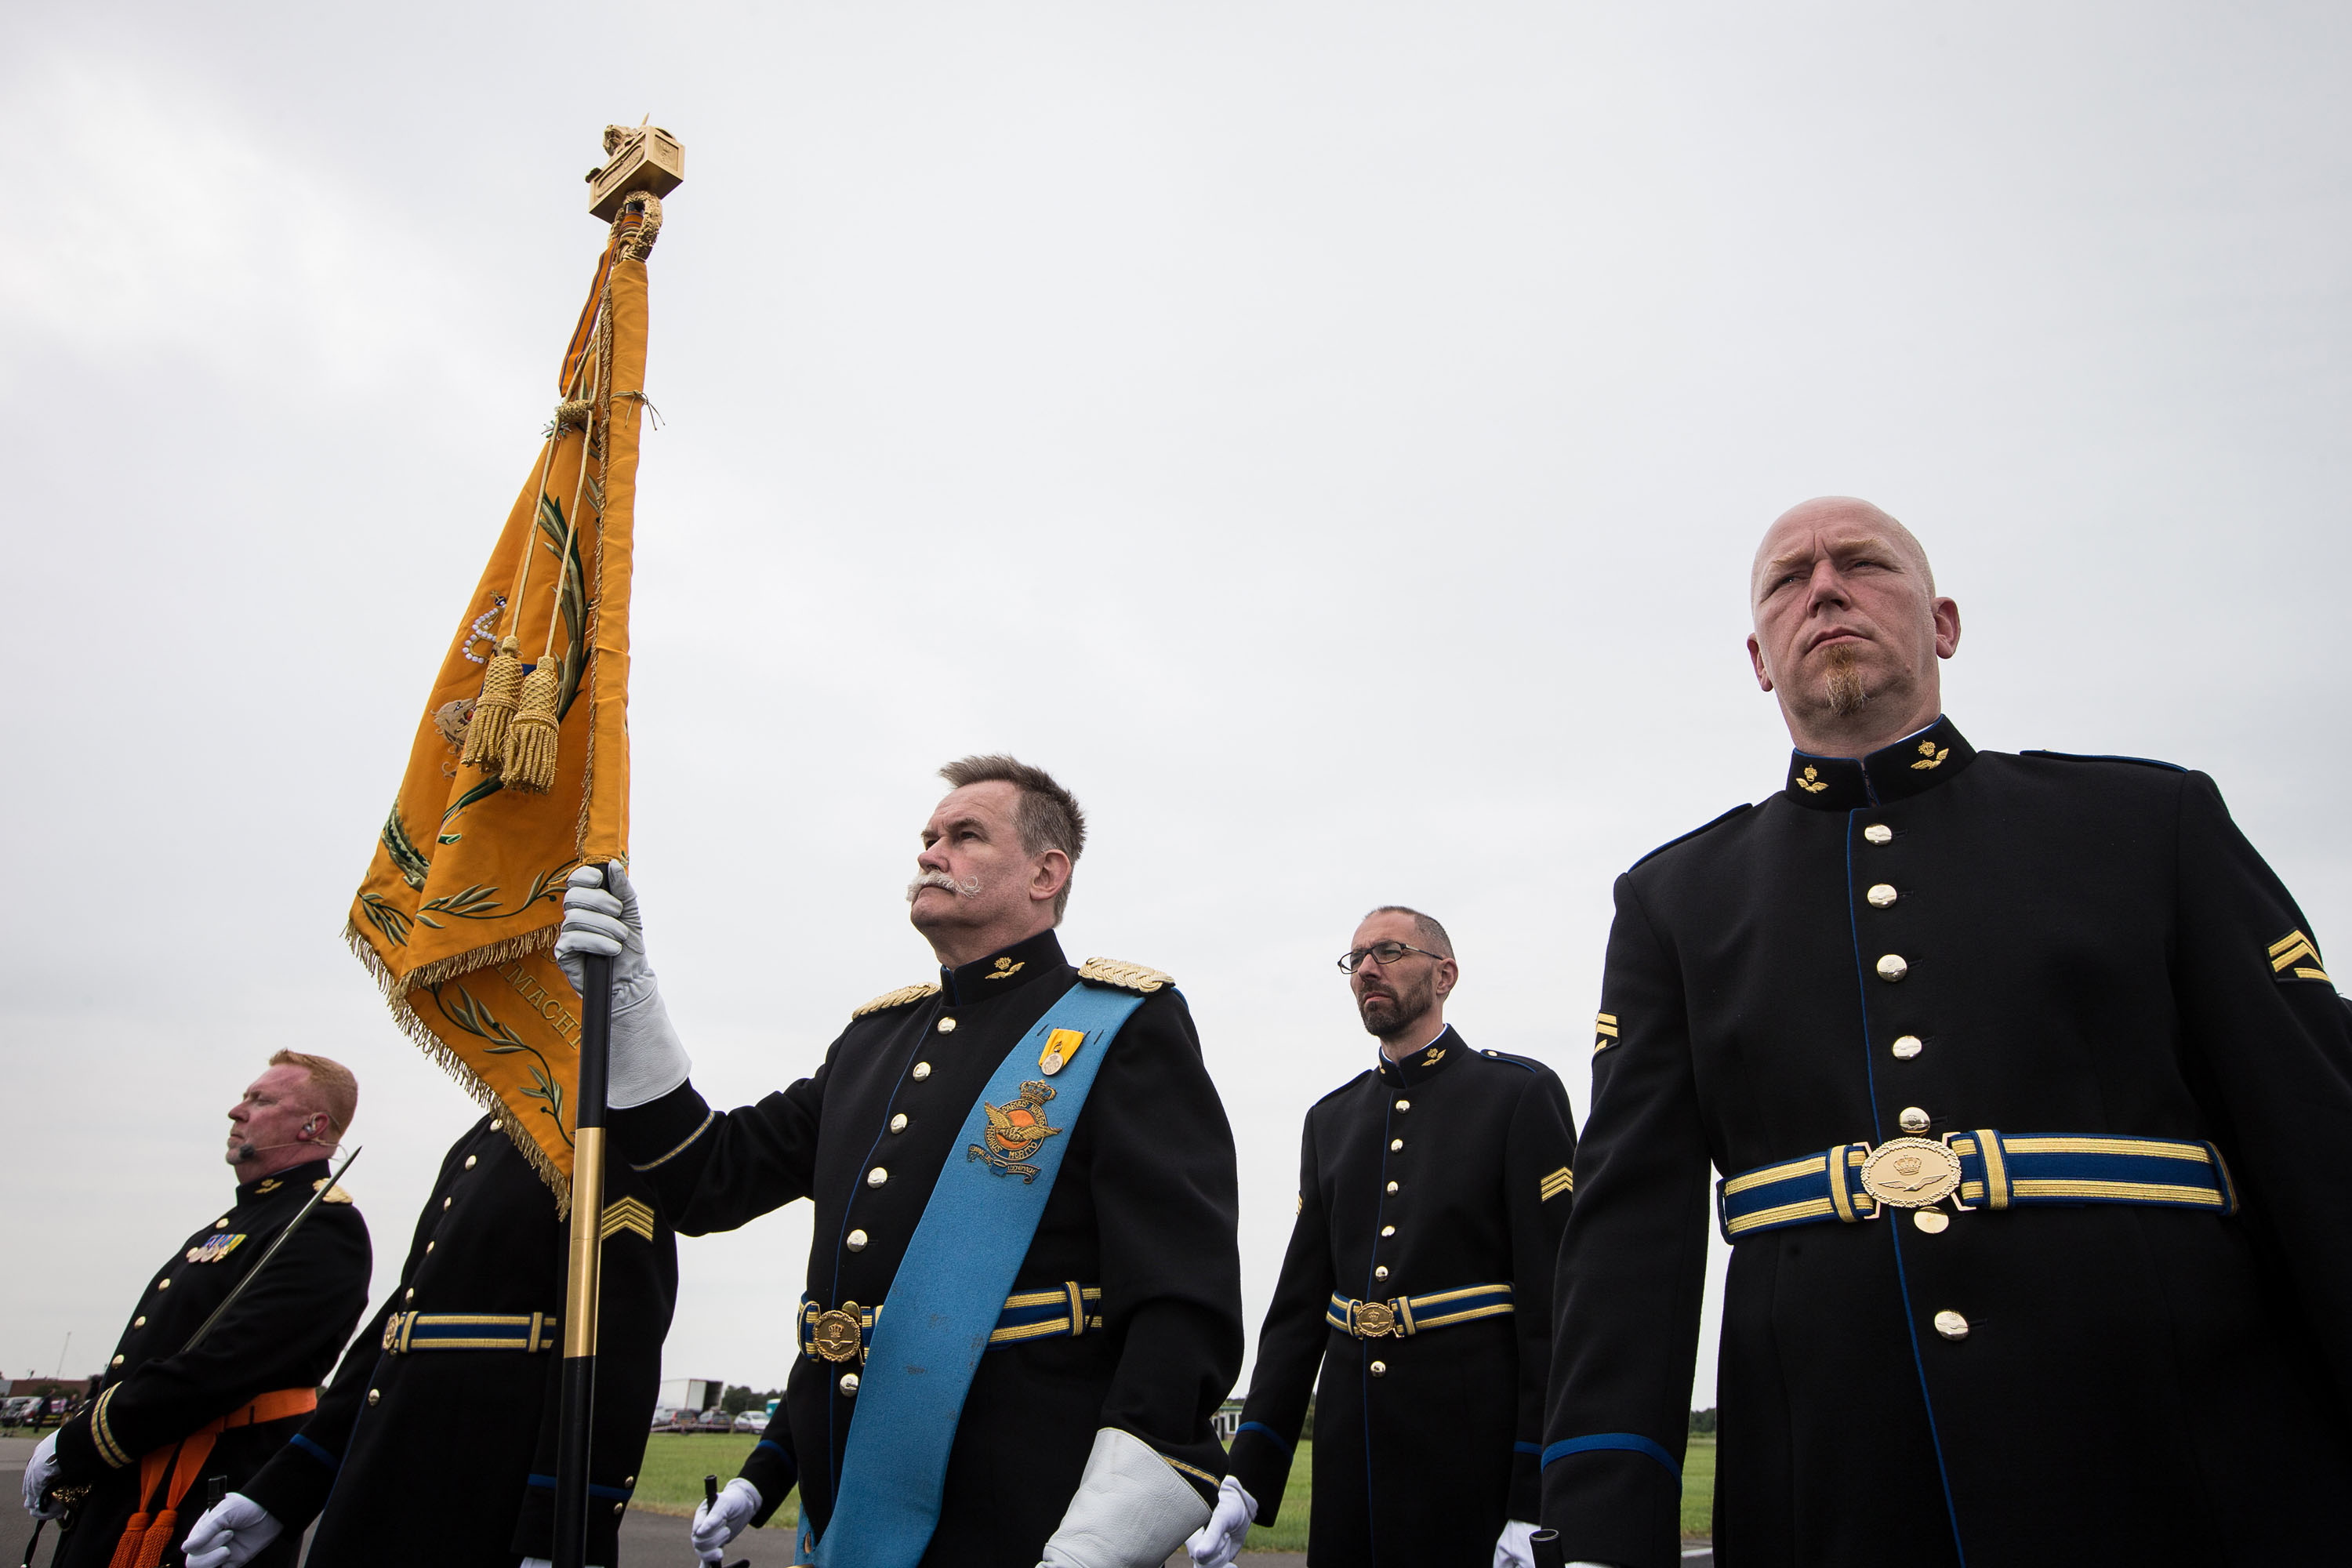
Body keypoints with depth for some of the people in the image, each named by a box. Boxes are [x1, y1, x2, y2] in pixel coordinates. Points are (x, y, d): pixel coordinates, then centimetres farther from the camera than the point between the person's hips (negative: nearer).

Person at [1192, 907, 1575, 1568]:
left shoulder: (1521, 1093, -4)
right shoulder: (1331, 1119, 11)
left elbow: (1554, 1299, -10)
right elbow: (1298, 1303, 9)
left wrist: (1536, 1507, -16)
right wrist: (1246, 1480, 2)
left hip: (1473, 1438, -4)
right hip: (1351, 1448, 5)